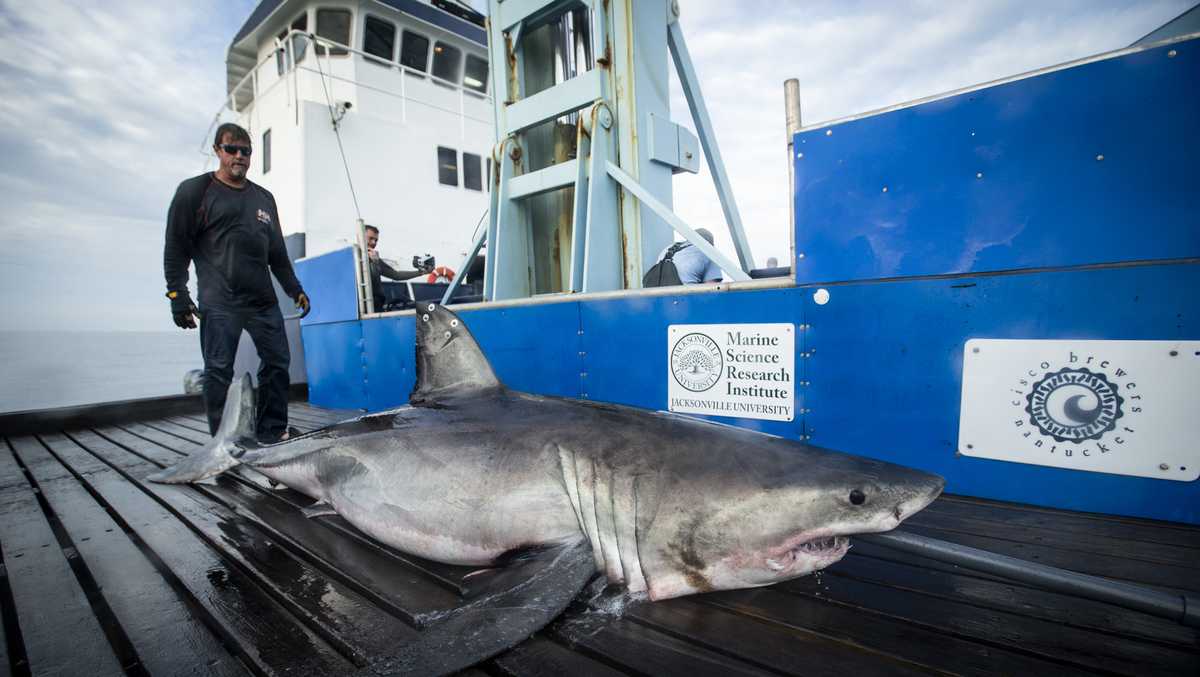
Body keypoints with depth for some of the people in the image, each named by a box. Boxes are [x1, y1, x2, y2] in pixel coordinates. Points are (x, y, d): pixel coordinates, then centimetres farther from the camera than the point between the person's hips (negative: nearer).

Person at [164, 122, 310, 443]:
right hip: (219, 304, -5)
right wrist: (177, 294, -8)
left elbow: (277, 251, 21)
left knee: (277, 362, 3)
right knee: (219, 371, -3)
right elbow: (176, 247, 0)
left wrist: (294, 289, 16)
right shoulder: (195, 191, 3)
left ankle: (273, 432, 15)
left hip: (263, 300, 5)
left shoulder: (264, 197, 17)